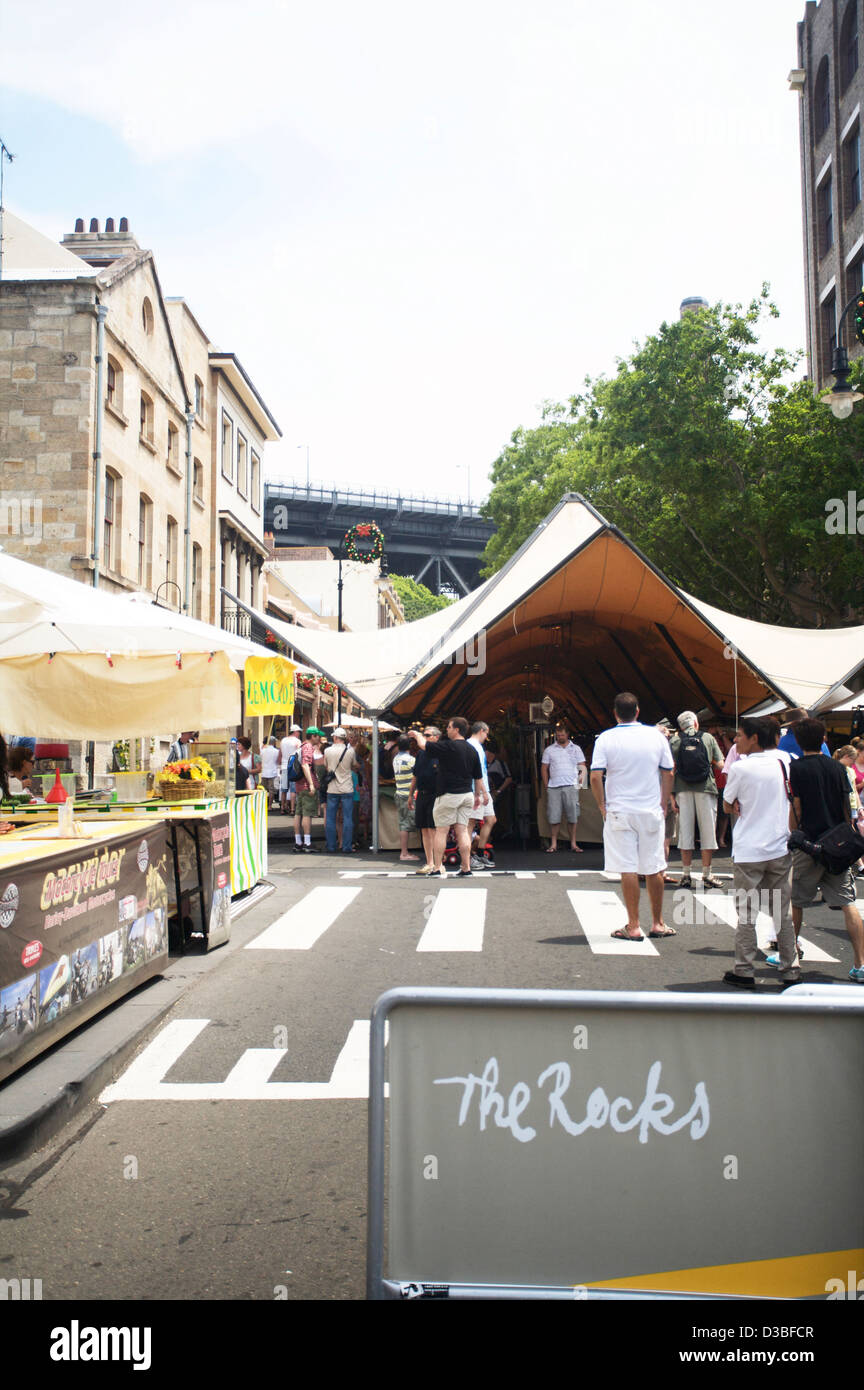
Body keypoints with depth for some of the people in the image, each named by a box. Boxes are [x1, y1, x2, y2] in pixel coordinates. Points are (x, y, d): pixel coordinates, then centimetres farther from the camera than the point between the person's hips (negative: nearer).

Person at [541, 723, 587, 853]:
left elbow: (582, 765, 10)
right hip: (554, 787, 0)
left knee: (572, 816, 1)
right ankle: (553, 844, 6)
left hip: (571, 786, 0)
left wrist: (583, 773, -9)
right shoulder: (549, 750, 11)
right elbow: (544, 768, 11)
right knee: (553, 817, -2)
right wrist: (546, 786, 4)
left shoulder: (576, 749, 11)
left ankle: (573, 844, 9)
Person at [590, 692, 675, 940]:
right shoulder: (656, 736, 1)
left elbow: (595, 777, -11)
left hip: (619, 812, -2)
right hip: (652, 812, 2)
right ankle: (657, 924, 21)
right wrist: (664, 806, 12)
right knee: (654, 869, 11)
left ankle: (633, 927, 5)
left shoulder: (606, 738, -5)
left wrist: (603, 807, 1)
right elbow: (668, 773, 4)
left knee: (628, 870, 1)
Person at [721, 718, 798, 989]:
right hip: (780, 848, 4)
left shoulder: (740, 767, -10)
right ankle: (790, 969, 18)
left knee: (746, 915, 5)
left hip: (748, 852, -4)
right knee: (783, 913, 12)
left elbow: (727, 807, 0)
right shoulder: (783, 762, 2)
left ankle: (745, 971, 8)